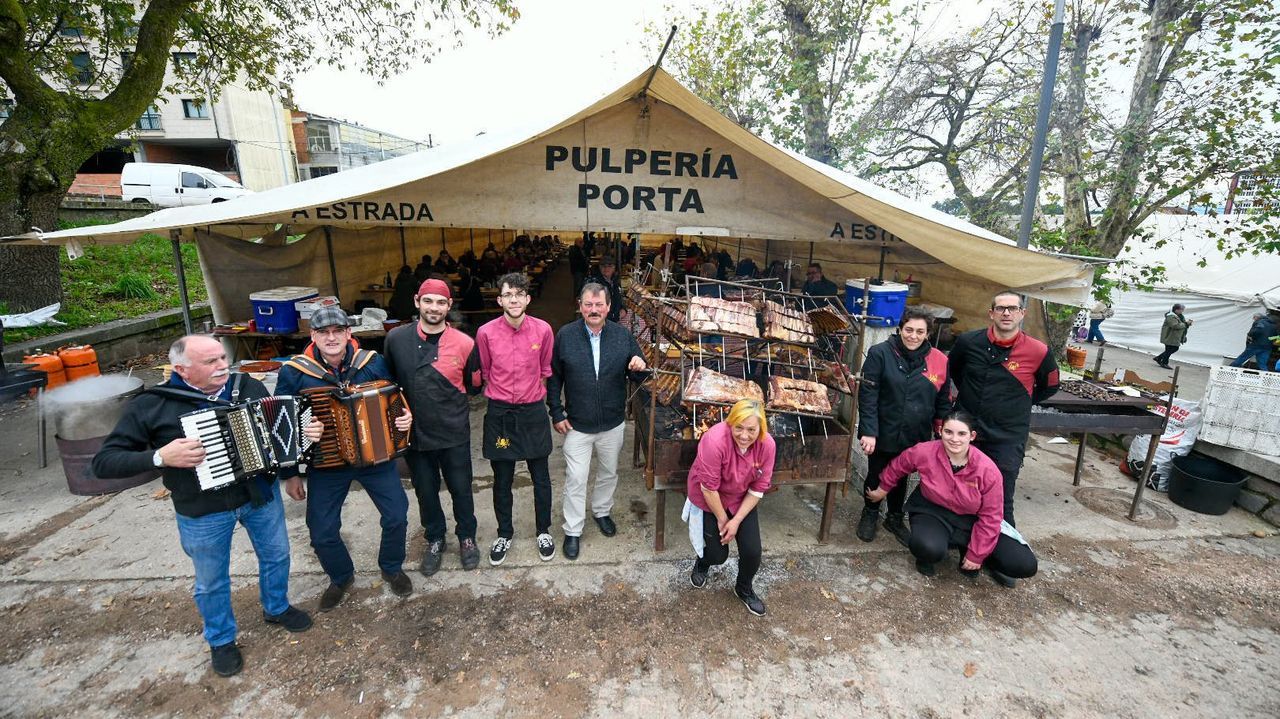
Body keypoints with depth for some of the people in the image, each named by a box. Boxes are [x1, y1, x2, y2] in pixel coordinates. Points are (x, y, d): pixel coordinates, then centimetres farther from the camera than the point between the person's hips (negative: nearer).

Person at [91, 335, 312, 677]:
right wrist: (160, 457, -27)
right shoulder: (151, 405, -14)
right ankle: (221, 640, 43)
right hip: (203, 512, -3)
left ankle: (277, 608, 49)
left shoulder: (249, 386, -5)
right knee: (212, 581, 17)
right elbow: (103, 462, -11)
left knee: (277, 555, 21)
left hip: (262, 494, 3)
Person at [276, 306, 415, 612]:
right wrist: (290, 474, 0)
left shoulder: (372, 362, -8)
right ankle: (341, 578, 38)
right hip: (326, 464, 0)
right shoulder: (294, 372, -9)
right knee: (322, 532, 7)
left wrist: (405, 418, -17)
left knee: (397, 516, 4)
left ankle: (392, 568, 33)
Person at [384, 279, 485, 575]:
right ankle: (435, 540, 41)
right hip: (414, 432, 2)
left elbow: (473, 385, 3)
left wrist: (448, 394, -5)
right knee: (425, 491, 18)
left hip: (454, 434, -2)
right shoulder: (396, 338, -5)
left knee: (460, 488, 13)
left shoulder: (464, 344, -11)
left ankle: (467, 537, 37)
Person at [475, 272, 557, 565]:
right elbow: (484, 372, 7)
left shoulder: (543, 330, -9)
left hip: (533, 411, 0)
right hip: (500, 413, 0)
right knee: (502, 480, 12)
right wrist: (500, 394, 10)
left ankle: (544, 531, 32)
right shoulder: (485, 332, -10)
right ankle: (504, 535, 33)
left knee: (541, 477, 11)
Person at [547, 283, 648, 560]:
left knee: (609, 473, 21)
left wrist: (640, 368, -23)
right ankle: (573, 531, 24)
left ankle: (602, 511, 47)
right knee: (575, 479, 6)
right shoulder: (565, 336, -10)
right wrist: (557, 413, -6)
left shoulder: (623, 336, -6)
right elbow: (554, 378, -2)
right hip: (577, 424, -2)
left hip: (613, 423, 2)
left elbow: (638, 377, 1)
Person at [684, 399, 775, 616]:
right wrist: (722, 519, -14)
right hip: (709, 500, -3)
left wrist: (737, 520, -13)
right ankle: (702, 562, 42)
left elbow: (758, 489, -11)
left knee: (753, 551, -3)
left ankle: (744, 589, 31)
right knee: (718, 555, 2)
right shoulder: (715, 441, -36)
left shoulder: (767, 445, -21)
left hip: (742, 500, 3)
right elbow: (709, 488, -27)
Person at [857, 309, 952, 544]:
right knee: (876, 476, 15)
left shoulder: (939, 361, -4)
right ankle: (870, 514, 40)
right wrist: (868, 432, -21)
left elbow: (943, 403, 6)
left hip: (915, 437, 3)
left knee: (901, 479, 20)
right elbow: (867, 395, -16)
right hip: (882, 434, -2)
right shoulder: (880, 353, -14)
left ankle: (895, 518, 43)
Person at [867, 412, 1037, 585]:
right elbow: (897, 466, 1)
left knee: (1025, 565, -10)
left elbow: (990, 516, -10)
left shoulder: (988, 470, -19)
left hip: (971, 521, 2)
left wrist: (976, 555, -7)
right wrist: (882, 489, 16)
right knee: (928, 548, -36)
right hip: (933, 514, -2)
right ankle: (926, 558, 4)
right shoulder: (924, 452, -20)